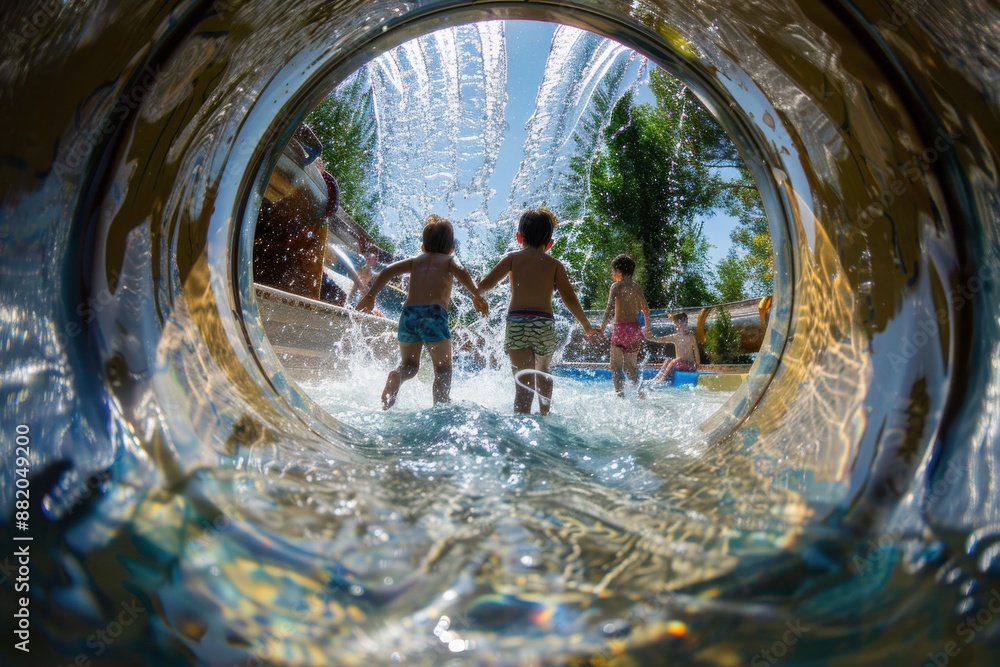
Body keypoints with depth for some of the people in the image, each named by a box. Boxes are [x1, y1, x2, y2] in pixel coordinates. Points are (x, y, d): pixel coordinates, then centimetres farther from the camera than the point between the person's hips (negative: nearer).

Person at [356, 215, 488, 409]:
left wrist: (370, 295, 15)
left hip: (409, 313, 3)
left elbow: (388, 271, 13)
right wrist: (477, 296, -5)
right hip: (434, 313, -3)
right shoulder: (448, 260, 18)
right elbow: (461, 272, -5)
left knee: (408, 364, 20)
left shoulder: (415, 260, 25)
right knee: (443, 367, 10)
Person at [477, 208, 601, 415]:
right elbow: (570, 298, 6)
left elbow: (486, 284, -1)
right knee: (543, 372, 28)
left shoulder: (513, 257, 8)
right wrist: (587, 326, 17)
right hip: (545, 324, 2)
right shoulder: (555, 264, 11)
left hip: (517, 322, -2)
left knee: (524, 382, -6)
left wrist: (476, 291, 22)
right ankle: (544, 415, 33)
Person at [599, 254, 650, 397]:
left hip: (621, 327, -5)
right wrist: (646, 328, 32)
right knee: (631, 365, 17)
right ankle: (640, 392, 13)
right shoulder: (636, 286, 13)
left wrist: (602, 328, -13)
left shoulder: (616, 286, -3)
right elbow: (646, 309, 20)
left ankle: (620, 393, -9)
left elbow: (610, 308, -13)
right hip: (635, 328, 5)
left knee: (616, 365, 0)